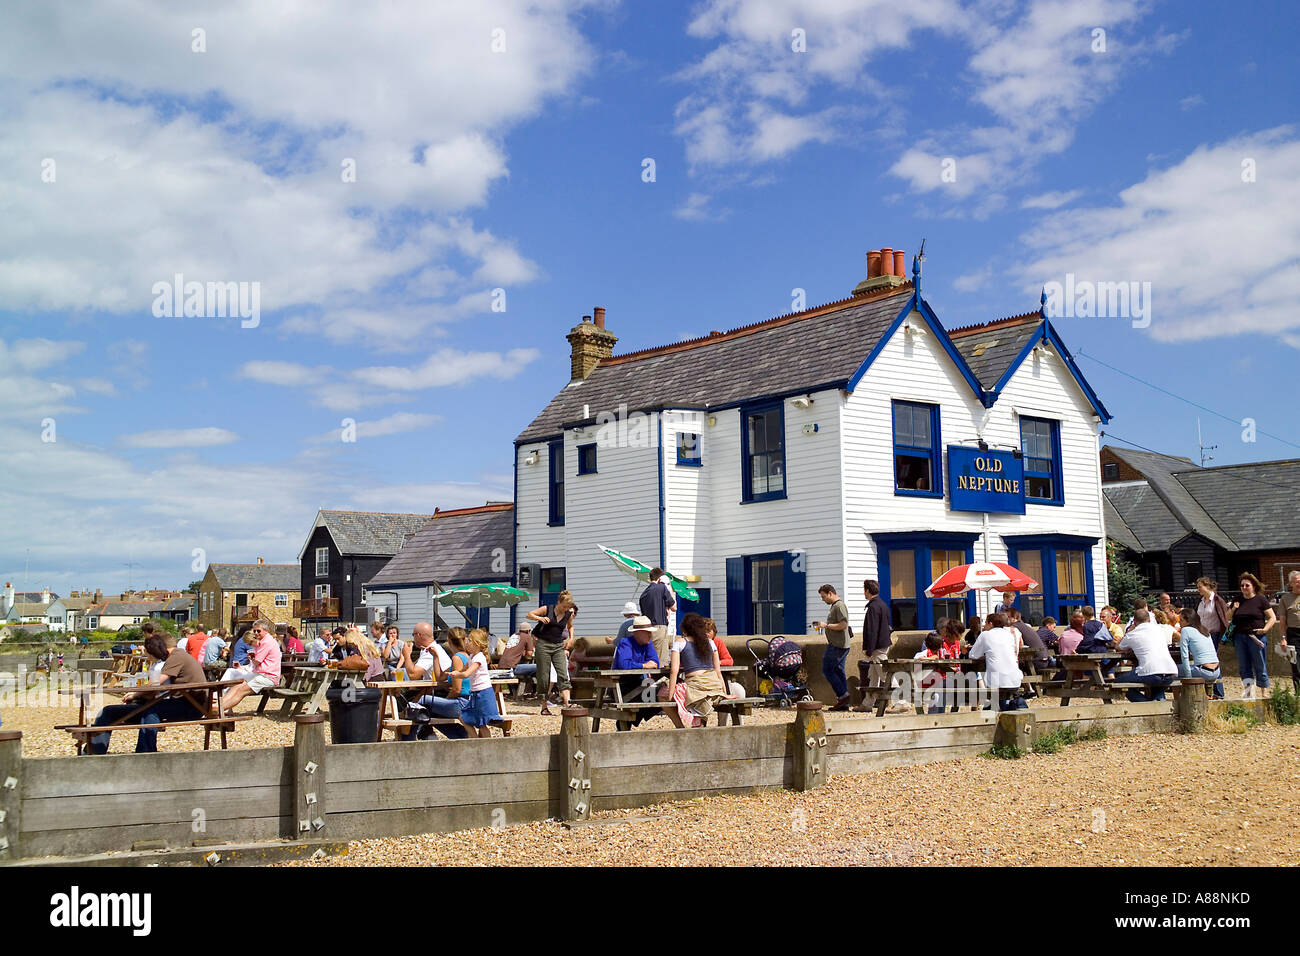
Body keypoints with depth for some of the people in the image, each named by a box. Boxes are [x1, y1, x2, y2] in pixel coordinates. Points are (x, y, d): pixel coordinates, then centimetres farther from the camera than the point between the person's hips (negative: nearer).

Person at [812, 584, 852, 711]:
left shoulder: (840, 606, -13)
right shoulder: (834, 606, 19)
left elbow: (843, 625, -21)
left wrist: (826, 625, -15)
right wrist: (822, 624, 16)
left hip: (838, 645, -10)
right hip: (837, 644, 10)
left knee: (827, 670, -8)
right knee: (838, 671, 9)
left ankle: (842, 695, -7)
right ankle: (843, 703, 9)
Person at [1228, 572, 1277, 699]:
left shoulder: (1260, 599, 0)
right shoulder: (1237, 601, 13)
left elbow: (1272, 618, -1)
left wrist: (1265, 629, -16)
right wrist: (1233, 609, -1)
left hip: (1256, 637, -4)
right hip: (1240, 637, 4)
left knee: (1260, 667, 0)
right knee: (1244, 667, 3)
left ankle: (1264, 693, 7)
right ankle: (1248, 692, 6)